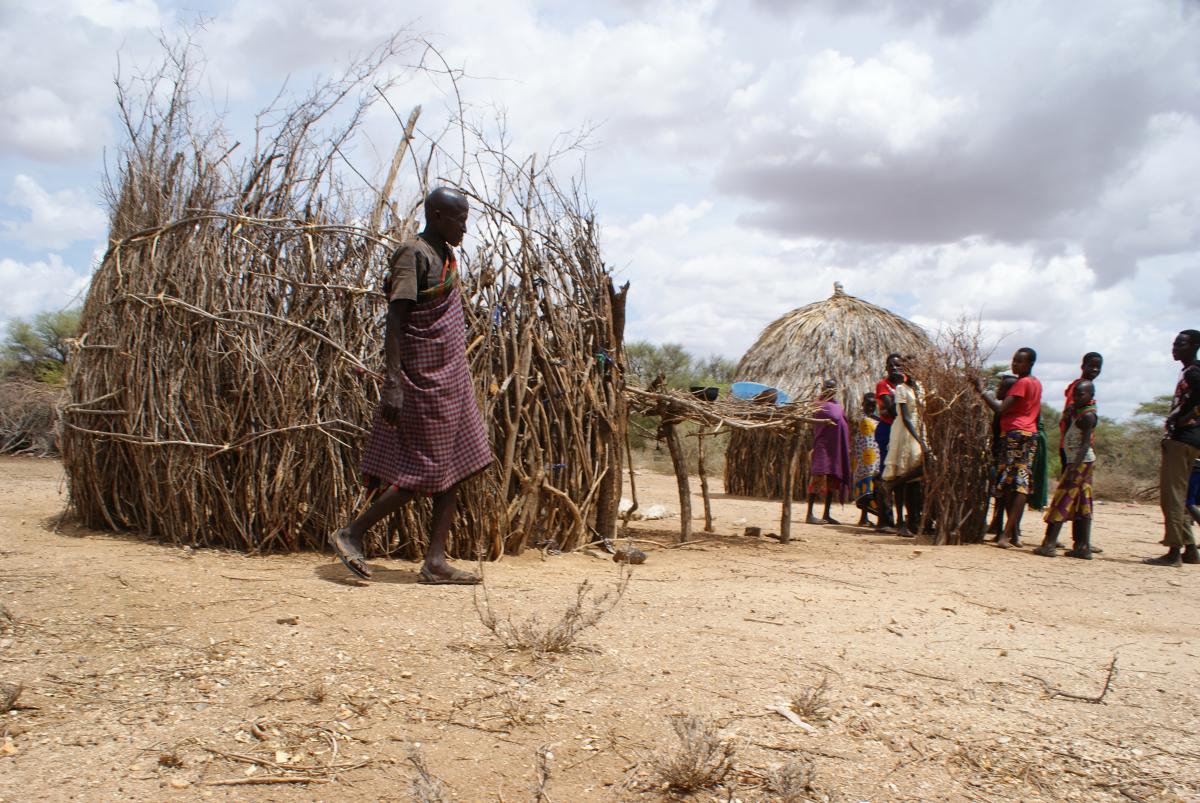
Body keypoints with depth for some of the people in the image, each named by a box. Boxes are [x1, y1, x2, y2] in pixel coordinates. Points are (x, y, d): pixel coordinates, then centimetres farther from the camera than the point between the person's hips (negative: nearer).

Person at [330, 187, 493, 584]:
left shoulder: (443, 255, 15)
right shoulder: (414, 254, -13)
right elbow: (395, 321, -19)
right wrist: (393, 384, -26)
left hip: (449, 381, 9)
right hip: (424, 382, -9)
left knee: (453, 470, 6)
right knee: (426, 471, -5)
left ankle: (435, 562, 10)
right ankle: (351, 534, 7)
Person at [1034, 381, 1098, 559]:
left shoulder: (1088, 415, -14)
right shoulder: (1076, 411, 13)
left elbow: (1085, 444, -21)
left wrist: (1074, 467, -26)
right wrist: (1067, 416, 8)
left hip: (1081, 462, -9)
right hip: (1076, 461, 9)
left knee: (1061, 501, -10)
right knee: (1081, 506, 9)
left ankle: (1049, 544, -12)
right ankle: (1083, 547, 12)